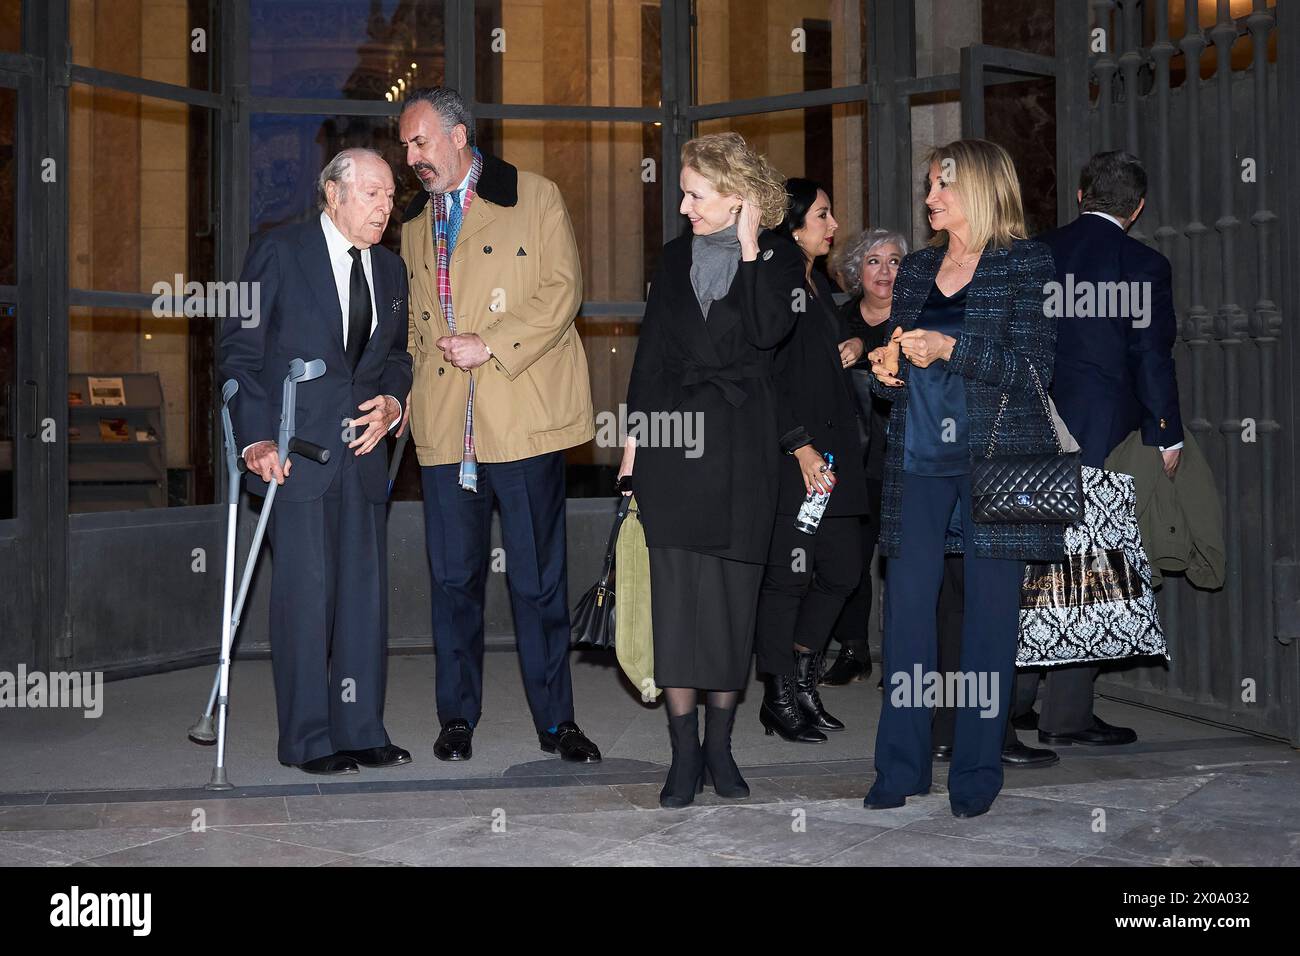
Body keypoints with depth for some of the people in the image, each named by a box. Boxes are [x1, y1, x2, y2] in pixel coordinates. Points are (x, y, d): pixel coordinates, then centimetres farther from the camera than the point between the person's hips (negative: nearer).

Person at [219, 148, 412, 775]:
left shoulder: (389, 269, 15)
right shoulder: (279, 252, -2)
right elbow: (239, 351, -4)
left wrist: (392, 401, 1)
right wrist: (257, 439, -14)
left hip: (362, 451, 5)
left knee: (366, 591, 4)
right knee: (305, 590, -5)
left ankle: (360, 730, 13)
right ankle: (308, 739, 5)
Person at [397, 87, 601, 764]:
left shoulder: (537, 199, 4)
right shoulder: (414, 221, 19)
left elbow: (561, 290, -5)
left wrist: (492, 345, -13)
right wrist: (406, 383, 9)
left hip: (523, 415, -4)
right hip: (443, 423, 4)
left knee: (538, 577, 1)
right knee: (453, 575, 6)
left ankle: (555, 720, 11)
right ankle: (457, 717, 17)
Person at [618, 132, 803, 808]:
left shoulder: (780, 260, 2)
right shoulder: (676, 258, 12)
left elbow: (766, 332, -16)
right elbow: (650, 349, 12)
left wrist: (749, 250, -12)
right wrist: (633, 435, 7)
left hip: (739, 447, -2)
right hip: (672, 437, 2)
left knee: (733, 593, 3)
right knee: (676, 593, -2)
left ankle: (720, 743, 15)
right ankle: (685, 752, 4)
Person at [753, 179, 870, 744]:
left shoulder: (818, 283, 18)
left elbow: (846, 328, 37)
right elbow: (762, 378, -17)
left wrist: (857, 340, 14)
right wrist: (800, 447, -18)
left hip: (833, 454, 9)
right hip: (790, 460, -9)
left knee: (844, 569, 8)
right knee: (786, 575, -3)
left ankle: (801, 677, 24)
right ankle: (779, 698, 9)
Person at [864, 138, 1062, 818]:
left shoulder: (1027, 263, -1)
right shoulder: (916, 268, 15)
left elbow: (1034, 369, -9)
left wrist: (949, 348, -18)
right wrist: (886, 371, -2)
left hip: (998, 457, -4)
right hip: (920, 459, 4)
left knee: (990, 612, 0)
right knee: (906, 606, 1)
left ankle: (976, 773, 10)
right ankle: (901, 768, 10)